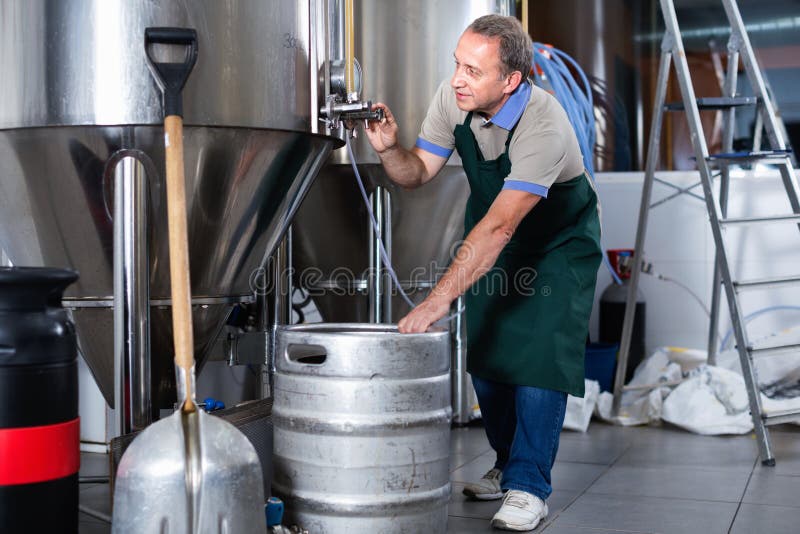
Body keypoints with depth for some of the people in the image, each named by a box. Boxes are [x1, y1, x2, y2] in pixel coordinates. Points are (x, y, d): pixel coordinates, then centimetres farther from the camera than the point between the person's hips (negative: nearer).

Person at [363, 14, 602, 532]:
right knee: (486, 350, 5)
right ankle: (509, 465, 21)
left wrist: (438, 299, -47)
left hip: (558, 237, -6)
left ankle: (528, 487, -5)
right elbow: (418, 172, -9)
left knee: (540, 354, -14)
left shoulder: (543, 126, -38)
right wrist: (389, 148, -32)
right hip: (492, 234, 6)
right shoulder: (453, 98, -18)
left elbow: (499, 227, -43)